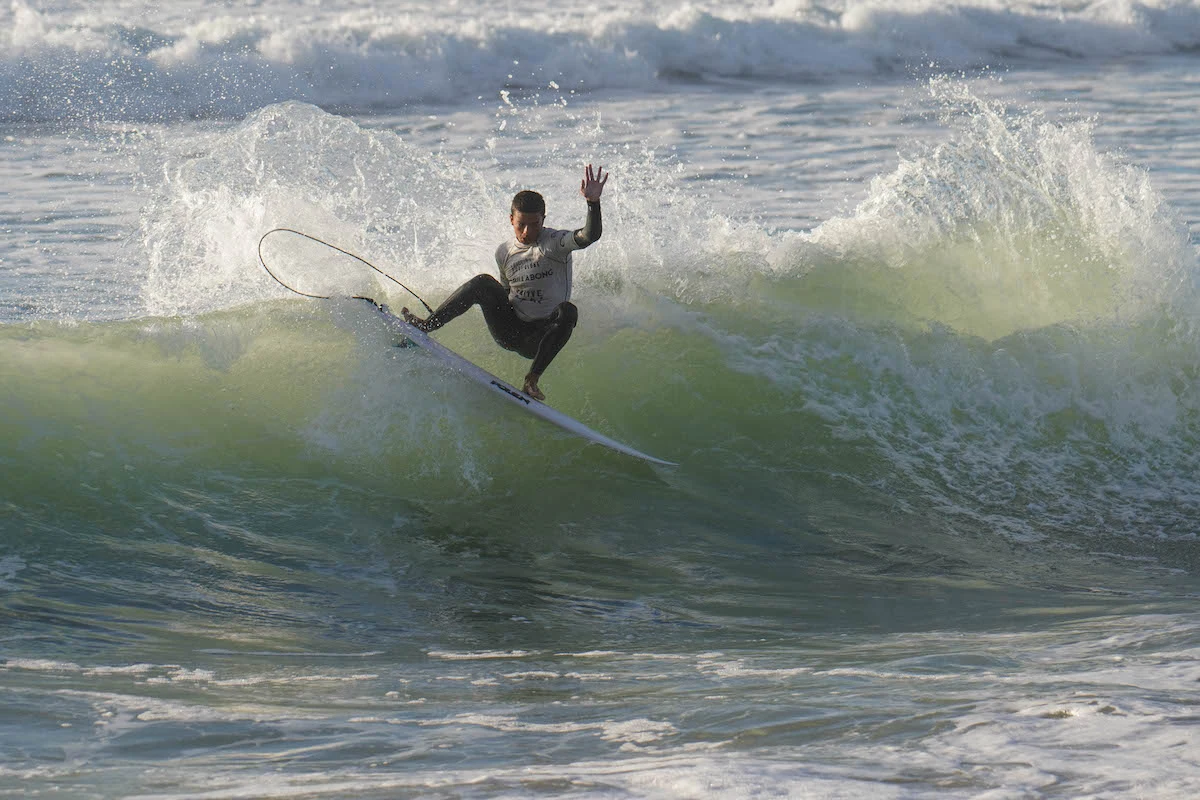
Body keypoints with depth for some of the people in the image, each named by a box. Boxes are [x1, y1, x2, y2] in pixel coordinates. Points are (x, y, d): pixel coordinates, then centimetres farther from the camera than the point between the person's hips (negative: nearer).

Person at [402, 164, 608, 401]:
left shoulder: (554, 243, -11)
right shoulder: (504, 253, 6)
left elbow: (589, 237, -31)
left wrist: (593, 202, -47)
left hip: (539, 340, -4)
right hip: (509, 332, 4)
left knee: (568, 311, -34)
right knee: (484, 283, -16)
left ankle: (532, 380, -35)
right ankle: (425, 326, -20)